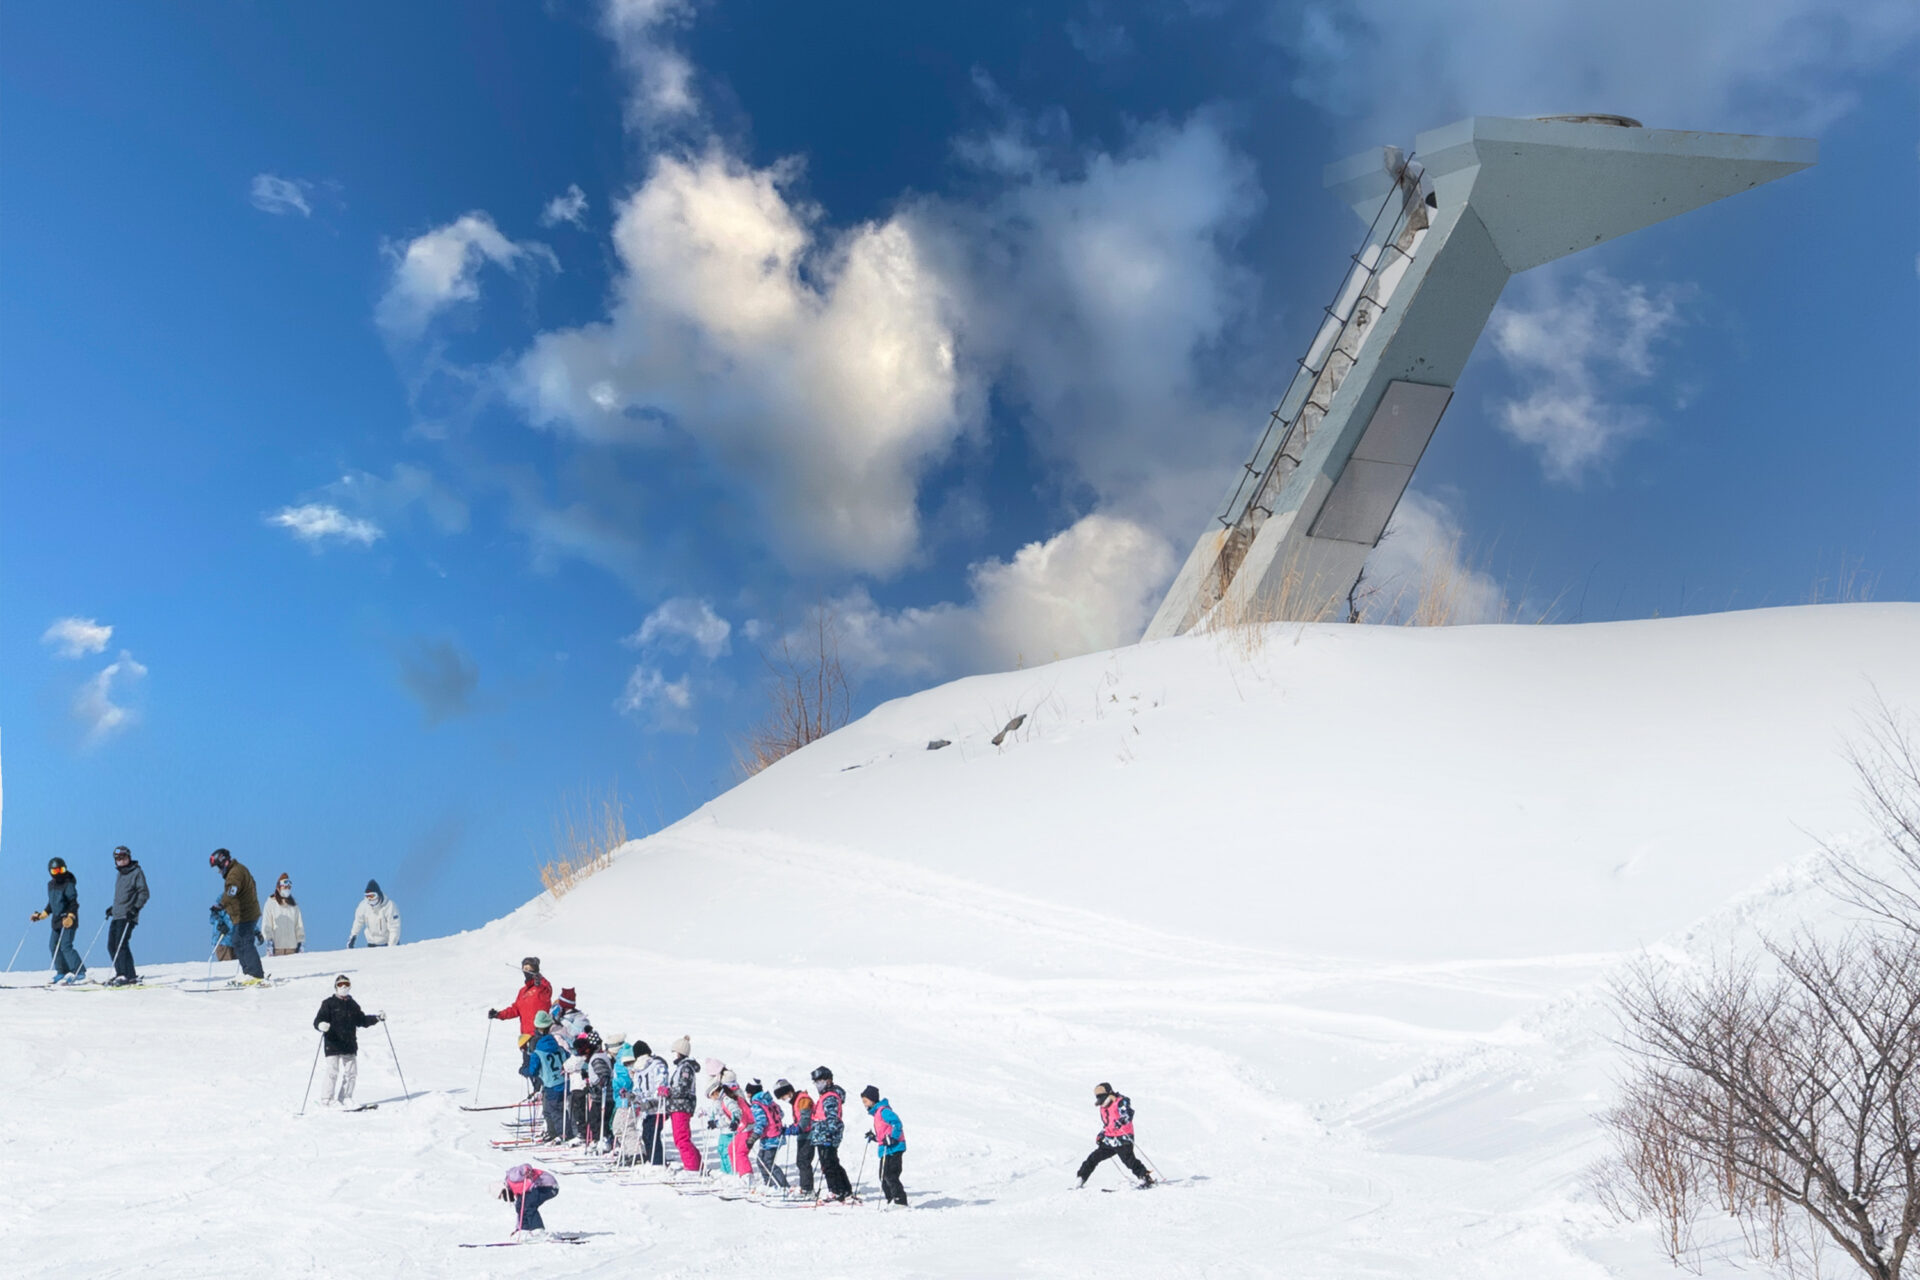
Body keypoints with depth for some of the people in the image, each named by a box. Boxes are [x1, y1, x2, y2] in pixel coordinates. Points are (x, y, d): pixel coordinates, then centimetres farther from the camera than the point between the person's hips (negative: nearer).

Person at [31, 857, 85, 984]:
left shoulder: (69, 884, -13)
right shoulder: (50, 885, 11)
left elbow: (74, 903, -19)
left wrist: (70, 917, -33)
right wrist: (41, 915, 23)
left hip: (68, 921, -8)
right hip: (57, 920, 8)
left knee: (65, 946, -15)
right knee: (53, 946, 8)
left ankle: (80, 973, -13)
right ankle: (62, 973, 18)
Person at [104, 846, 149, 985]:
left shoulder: (137, 872, -5)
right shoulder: (120, 874, 20)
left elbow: (144, 894, -10)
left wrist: (135, 908, -20)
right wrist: (113, 908, 22)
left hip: (127, 916, -9)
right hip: (117, 915, 9)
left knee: (121, 944, -15)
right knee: (111, 945, 5)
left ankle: (130, 976, -14)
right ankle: (121, 974, 11)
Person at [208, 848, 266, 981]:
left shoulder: (235, 872, -17)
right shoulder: (238, 869, 17)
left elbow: (232, 891, -37)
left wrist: (221, 904, -50)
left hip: (245, 915, -11)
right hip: (245, 915, 11)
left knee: (245, 944, -10)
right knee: (237, 943, 15)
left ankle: (256, 975, -11)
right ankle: (249, 972, 19)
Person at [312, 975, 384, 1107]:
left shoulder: (353, 1004, 16)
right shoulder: (329, 1003, 0)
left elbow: (361, 1020, 26)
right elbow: (318, 1021, -7)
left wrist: (377, 1018, 16)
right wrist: (321, 1025, -30)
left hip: (350, 1045, 5)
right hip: (333, 1045, -5)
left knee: (351, 1072, 3)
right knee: (333, 1072, -9)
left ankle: (346, 1098, 14)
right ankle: (327, 1100, -1)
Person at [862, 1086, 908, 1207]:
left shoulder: (883, 1111, -11)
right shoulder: (877, 1112, 21)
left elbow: (896, 1123, -22)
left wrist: (892, 1138, -26)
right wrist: (874, 1137, 15)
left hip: (893, 1148, -11)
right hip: (885, 1150, 11)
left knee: (890, 1175, -13)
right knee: (883, 1176, 11)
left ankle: (900, 1200, -13)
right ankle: (891, 1200, 15)